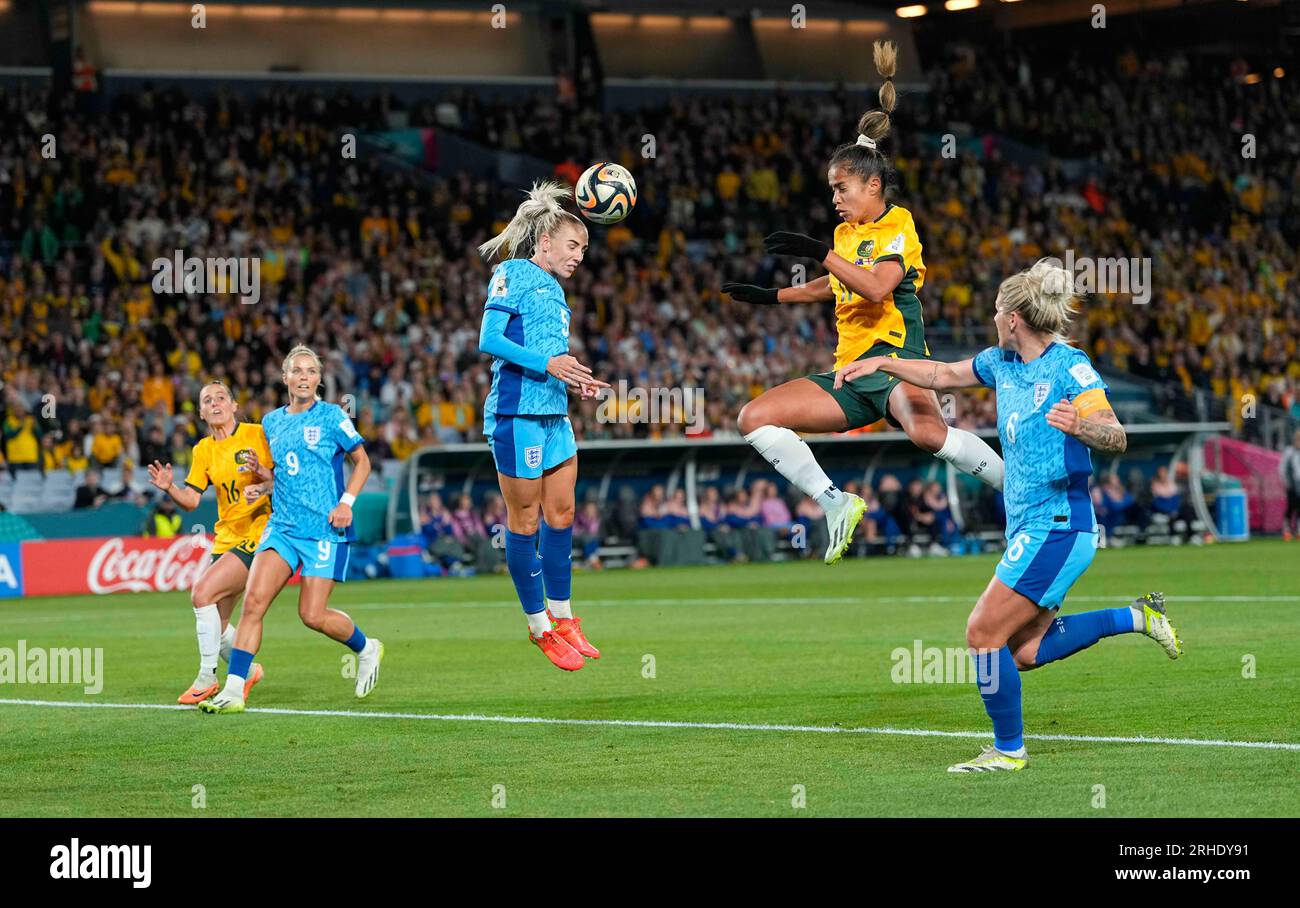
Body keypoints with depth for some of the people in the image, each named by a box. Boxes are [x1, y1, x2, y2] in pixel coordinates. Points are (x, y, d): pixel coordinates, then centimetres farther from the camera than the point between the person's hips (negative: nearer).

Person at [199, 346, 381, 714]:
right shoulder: (272, 421, 13)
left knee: (313, 615, -7)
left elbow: (362, 461, 4)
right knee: (254, 600, -13)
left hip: (325, 529, -4)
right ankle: (233, 690, -14)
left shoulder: (331, 416, -2)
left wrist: (346, 502, -10)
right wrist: (260, 470, 1)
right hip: (282, 526, 4)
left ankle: (366, 649, 24)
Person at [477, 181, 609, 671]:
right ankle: (540, 627, 6)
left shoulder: (554, 289, 19)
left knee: (561, 515, 9)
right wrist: (546, 363, -22)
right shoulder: (513, 274, -5)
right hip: (516, 413, -9)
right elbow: (489, 340, -14)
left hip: (554, 414, 9)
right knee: (525, 522, 0)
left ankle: (562, 618, 19)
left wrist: (574, 379, 9)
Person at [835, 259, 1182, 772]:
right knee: (1025, 652, 8)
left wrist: (1079, 427, -39)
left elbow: (1117, 438, -19)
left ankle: (1008, 750, 3)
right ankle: (1136, 617, 19)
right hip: (1030, 528, 9)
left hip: (1056, 527, -9)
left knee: (984, 633, -9)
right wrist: (881, 363, 22)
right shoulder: (1002, 363, 11)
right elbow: (943, 376, 27)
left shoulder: (1070, 366, -13)